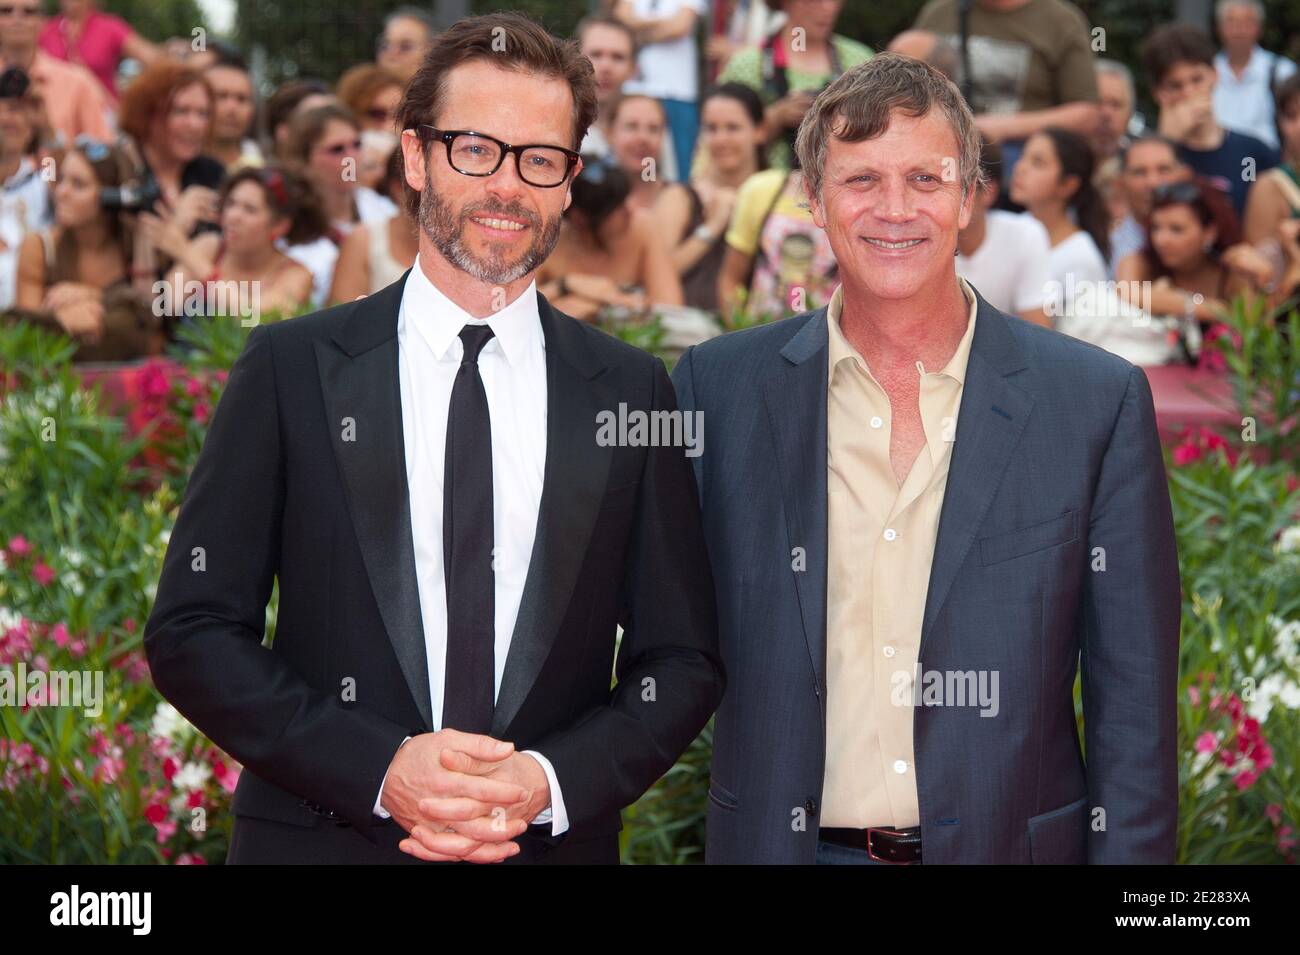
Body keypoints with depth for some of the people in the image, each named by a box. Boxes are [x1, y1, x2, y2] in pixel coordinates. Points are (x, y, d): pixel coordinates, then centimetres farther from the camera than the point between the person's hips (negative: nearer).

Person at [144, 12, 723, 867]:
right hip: (319, 836, -1)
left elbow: (683, 661, 5)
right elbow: (191, 634, -4)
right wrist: (381, 768, -15)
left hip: (552, 843, 1)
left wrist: (552, 783, -13)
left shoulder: (632, 391, 2)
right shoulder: (292, 369, -1)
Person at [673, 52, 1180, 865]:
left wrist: (1129, 853, -8)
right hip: (783, 839, 1)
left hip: (1010, 839, -1)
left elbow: (1134, 705, -3)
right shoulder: (720, 386, 1)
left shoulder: (1098, 400, -4)